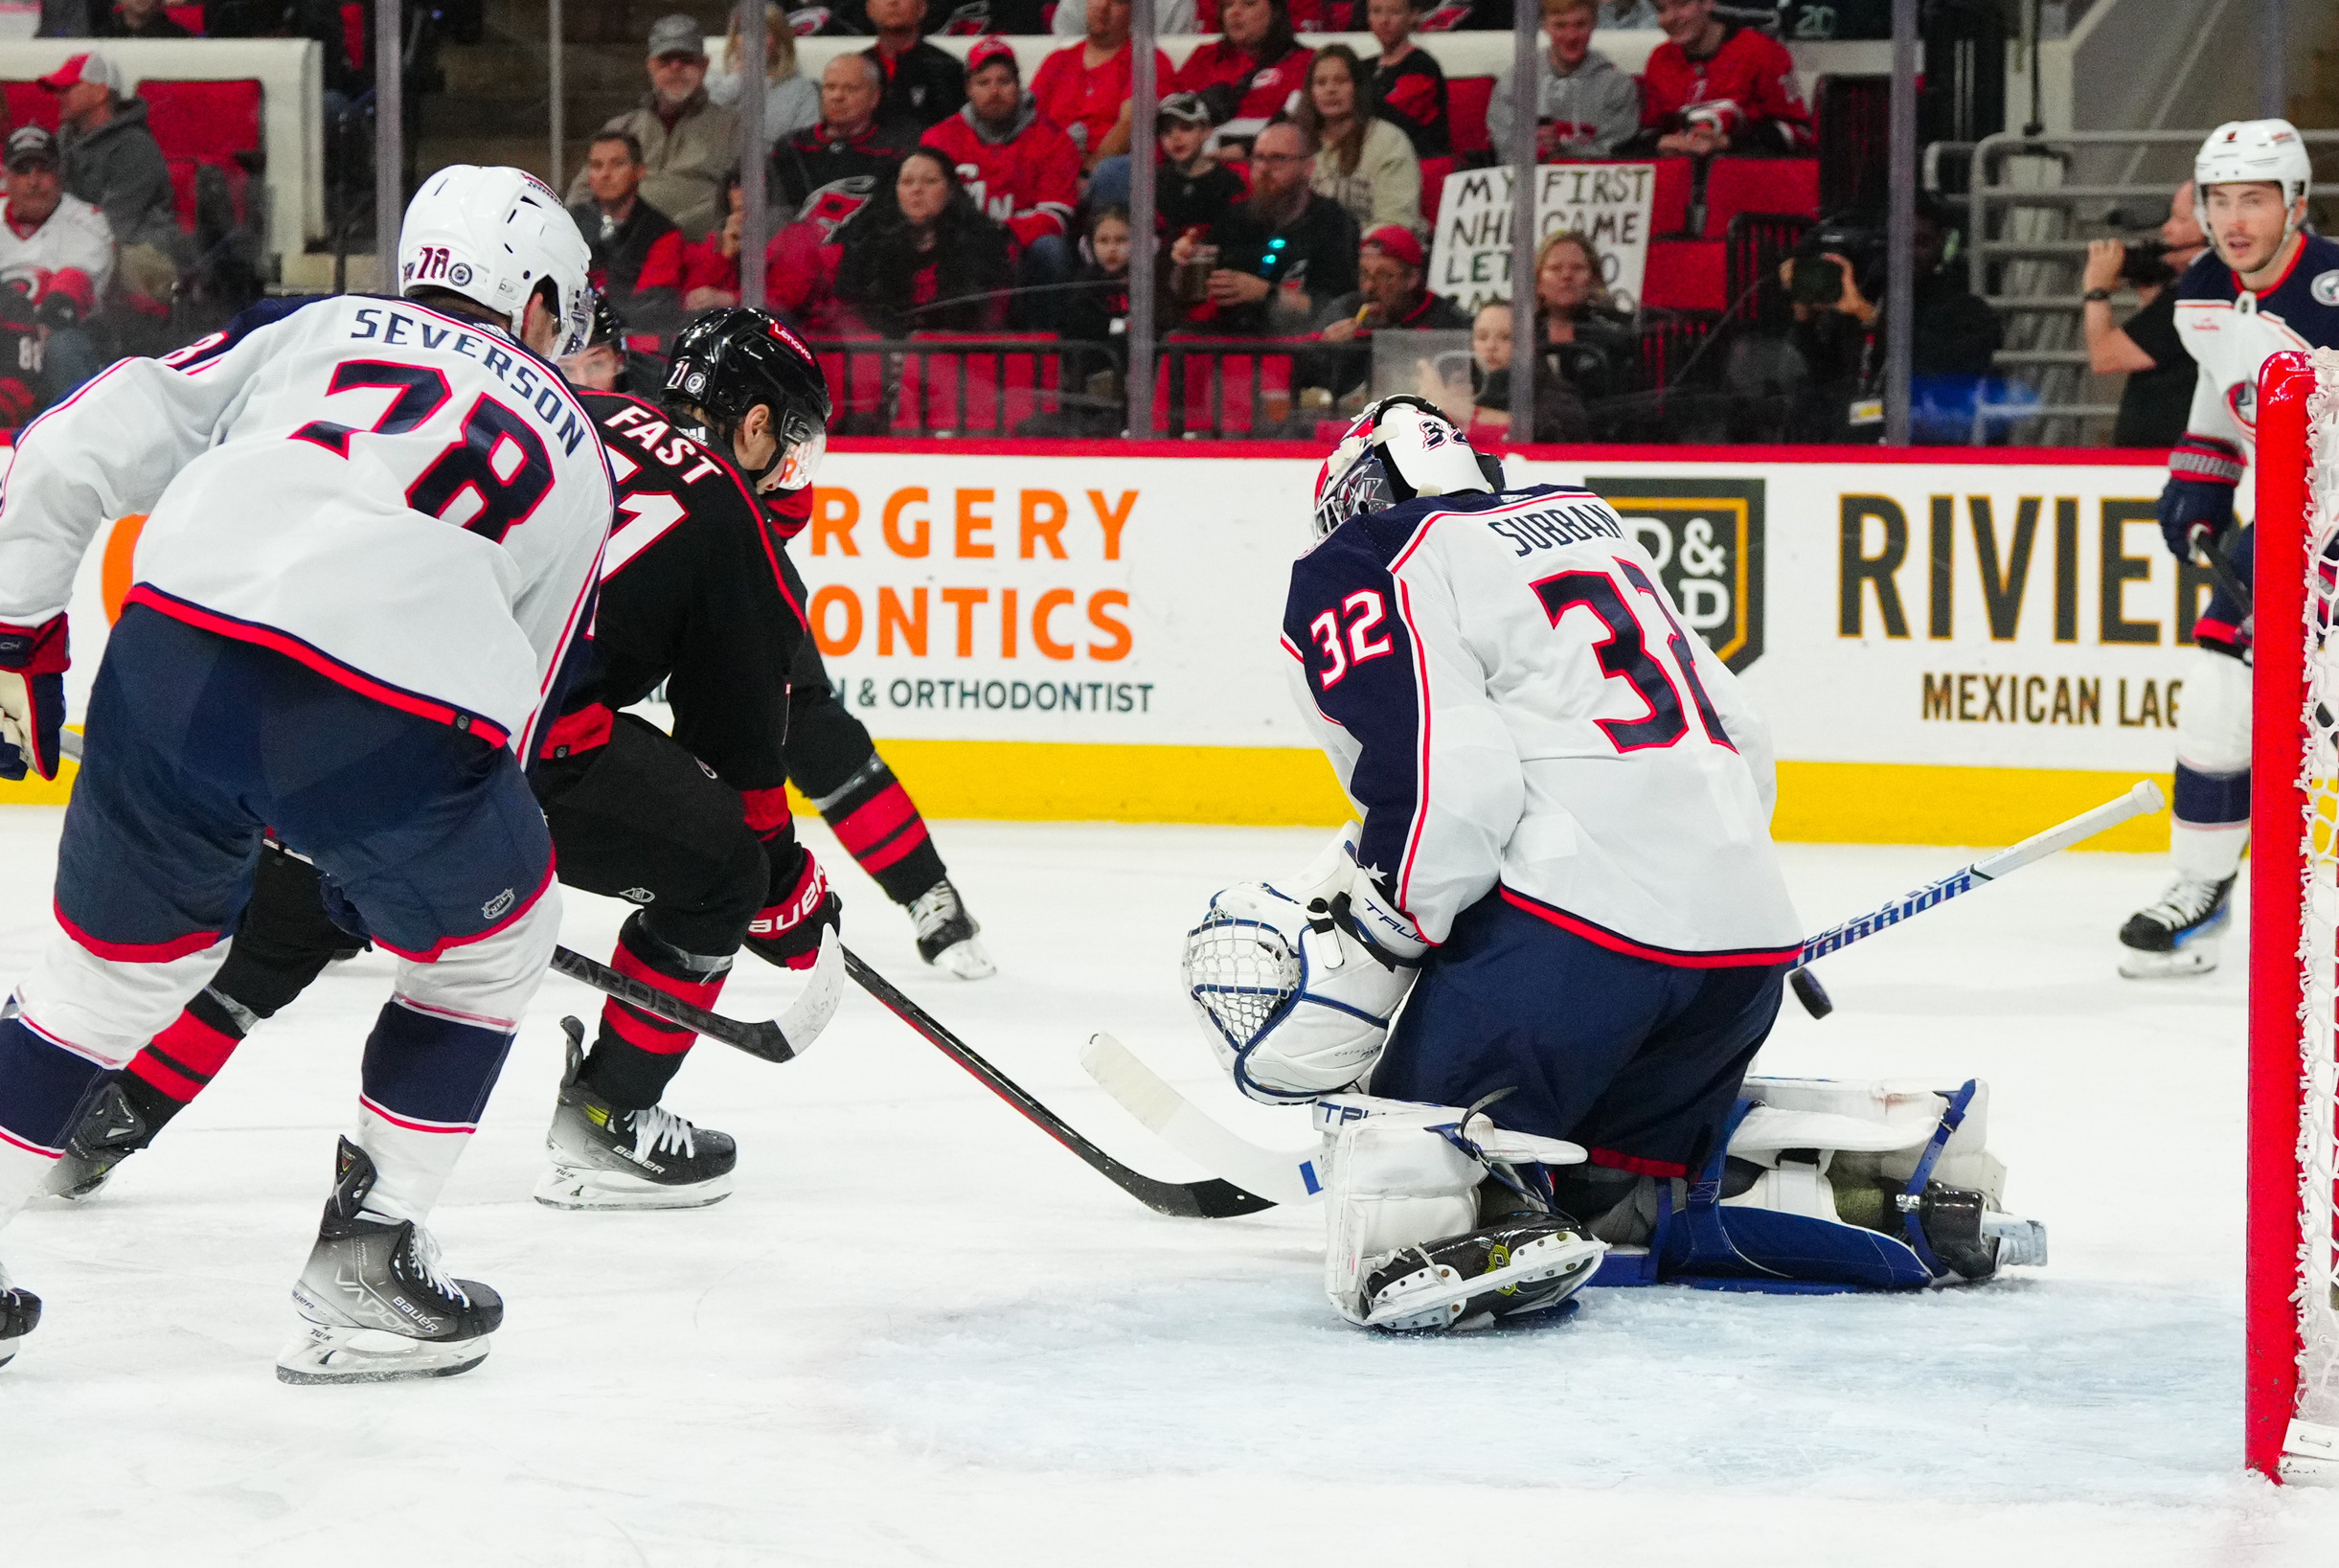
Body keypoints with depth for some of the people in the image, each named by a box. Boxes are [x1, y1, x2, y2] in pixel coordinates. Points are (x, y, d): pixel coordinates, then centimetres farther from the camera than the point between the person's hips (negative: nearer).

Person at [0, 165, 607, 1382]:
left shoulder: (311, 330, 26)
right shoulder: (573, 453, 27)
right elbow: (520, 699, 29)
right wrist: (379, 846, 42)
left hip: (174, 653, 2)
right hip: (398, 718, -2)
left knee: (112, 958, 24)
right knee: (491, 941, 26)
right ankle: (358, 1267, 24)